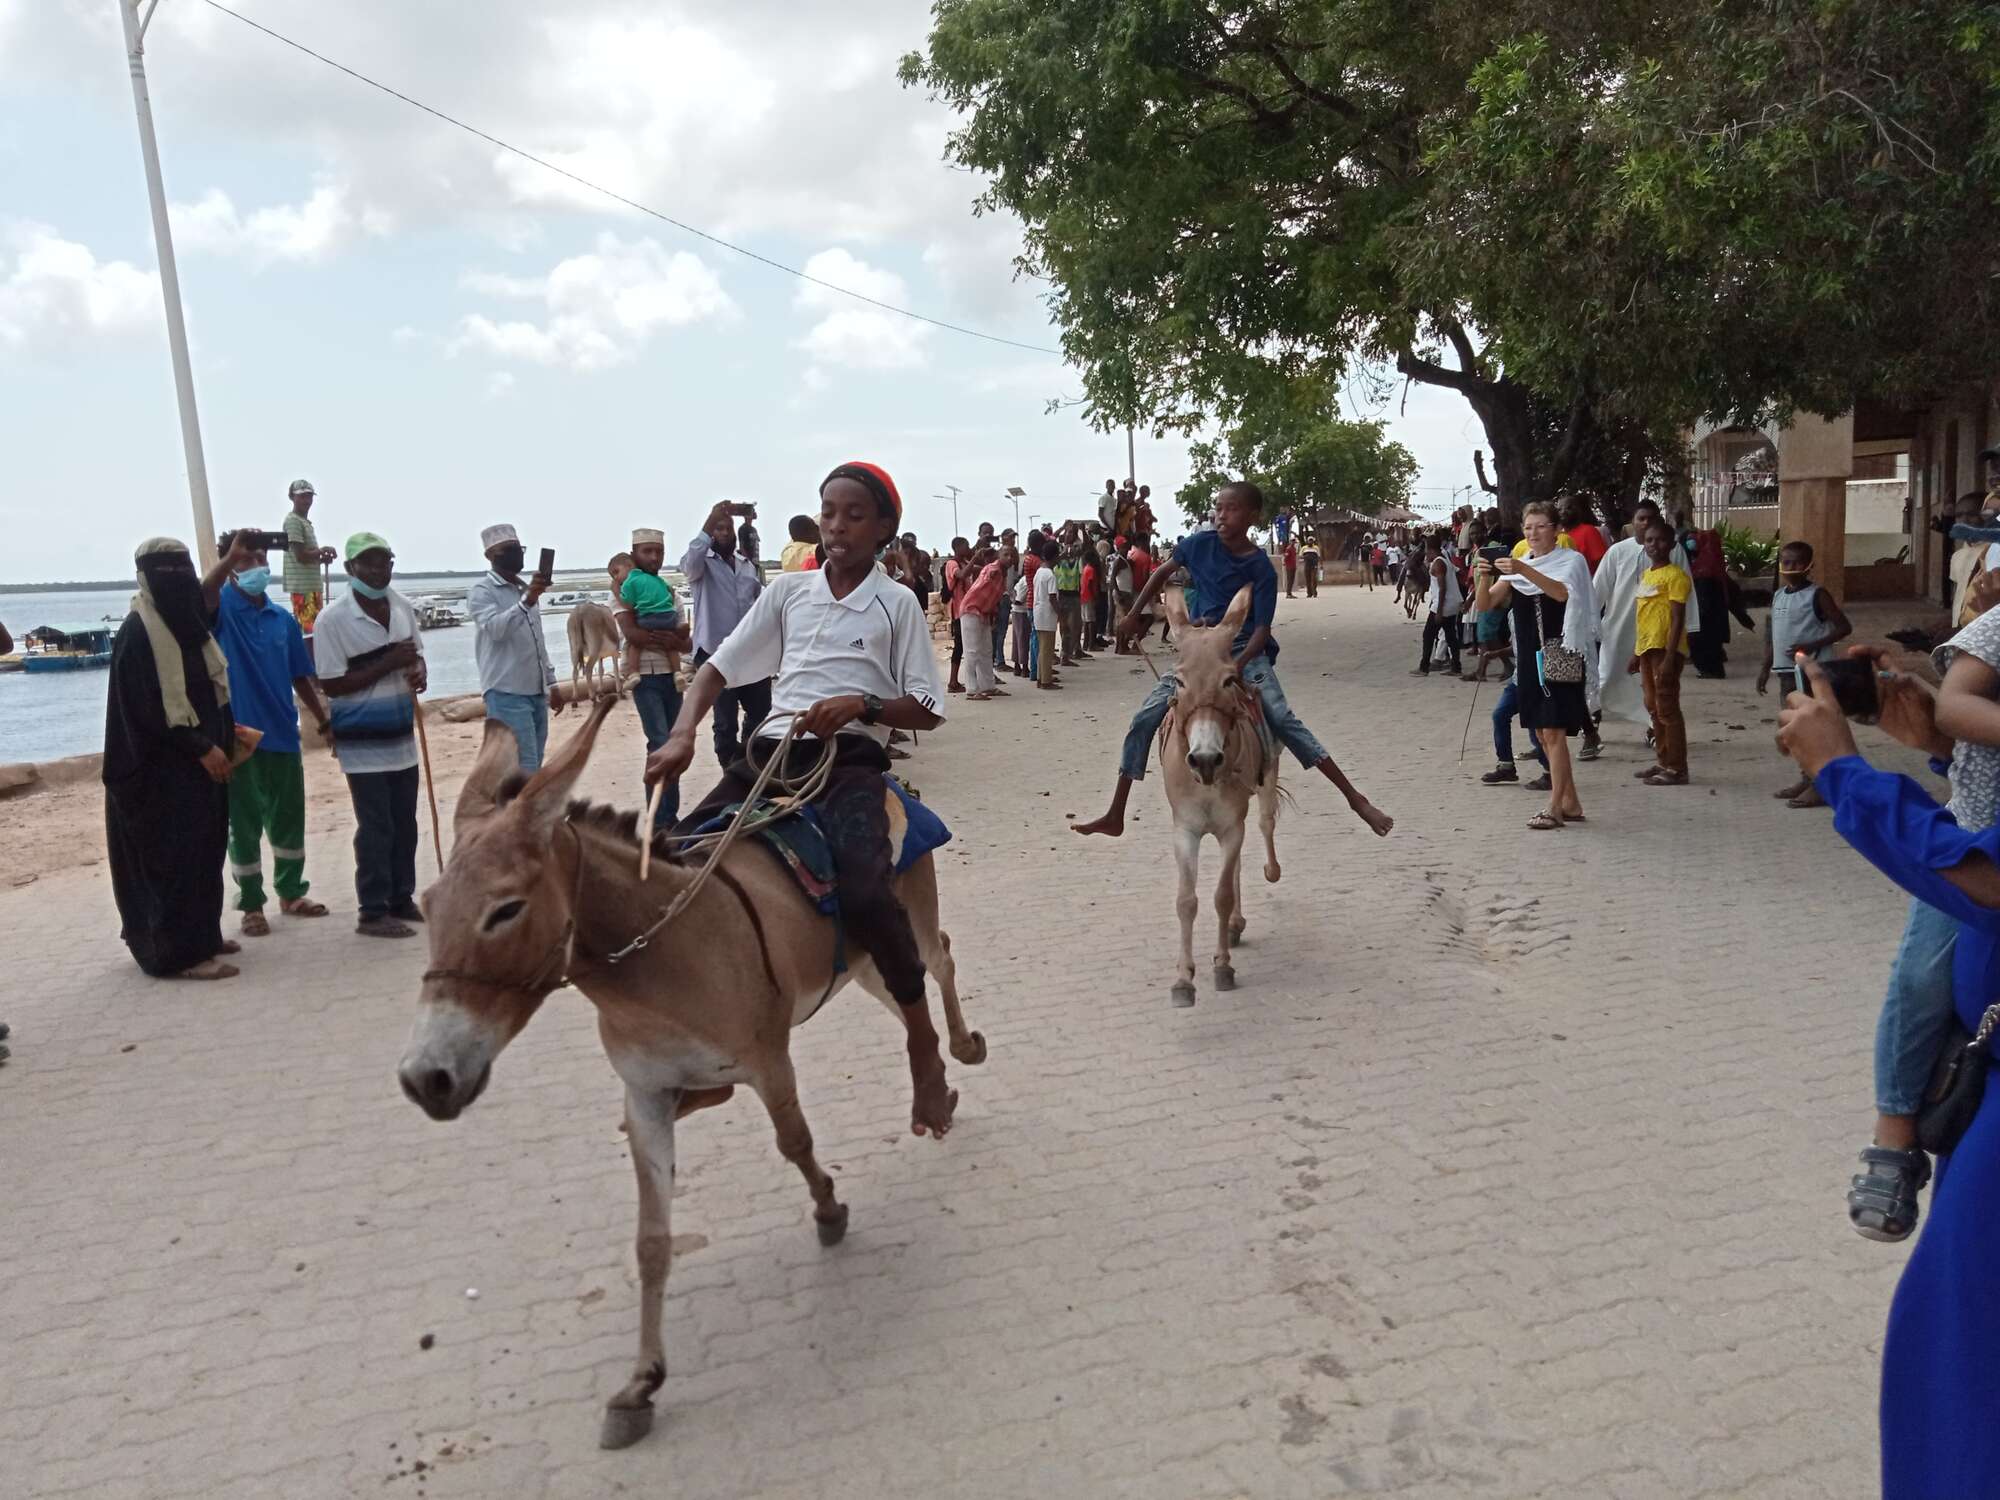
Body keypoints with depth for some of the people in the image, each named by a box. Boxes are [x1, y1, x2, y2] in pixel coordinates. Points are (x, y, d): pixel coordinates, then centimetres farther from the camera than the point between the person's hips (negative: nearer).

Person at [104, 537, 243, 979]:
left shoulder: (186, 623, 11)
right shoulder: (137, 633, -16)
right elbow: (148, 709, -20)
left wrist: (224, 732, 9)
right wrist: (202, 747, -19)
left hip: (199, 759, 9)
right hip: (162, 767, -9)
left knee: (203, 850, 13)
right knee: (173, 856, -6)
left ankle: (202, 935, 23)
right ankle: (181, 952, -1)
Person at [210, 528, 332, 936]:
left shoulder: (284, 620, 8)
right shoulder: (222, 609, -5)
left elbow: (300, 678, 14)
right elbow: (201, 595, -31)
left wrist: (324, 722, 13)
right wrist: (231, 555, -37)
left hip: (283, 735, 4)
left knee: (289, 819, 14)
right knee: (244, 824, 5)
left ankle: (291, 893, 31)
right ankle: (251, 905, 16)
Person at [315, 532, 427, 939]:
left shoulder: (402, 607, 5)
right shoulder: (334, 618, -13)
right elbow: (330, 685, -15)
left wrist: (417, 674, -7)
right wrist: (388, 664, -22)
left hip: (402, 733, 6)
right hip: (363, 739, -6)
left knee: (404, 822, 12)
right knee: (375, 827, -3)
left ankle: (402, 899, 25)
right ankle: (373, 913, 6)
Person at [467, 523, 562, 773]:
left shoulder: (527, 589, 18)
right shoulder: (481, 592, -6)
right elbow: (495, 627, -25)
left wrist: (551, 683, 22)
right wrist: (526, 602, -39)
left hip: (536, 693, 8)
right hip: (506, 694, -8)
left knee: (532, 770, 9)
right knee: (524, 770, -13)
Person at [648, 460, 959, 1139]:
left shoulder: (897, 604, 8)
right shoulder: (787, 591, 16)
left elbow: (926, 710, 5)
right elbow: (717, 668, 13)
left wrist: (861, 705, -14)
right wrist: (683, 734, -5)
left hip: (850, 760, -4)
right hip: (770, 754, 4)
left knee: (865, 893, -28)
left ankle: (923, 1045, -7)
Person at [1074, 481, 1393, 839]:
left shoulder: (1262, 568, -11)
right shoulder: (1201, 544, -3)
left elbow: (1262, 629, -14)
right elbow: (1163, 573, 15)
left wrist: (1237, 665, -30)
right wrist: (1133, 616, 17)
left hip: (1245, 651, -3)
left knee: (1283, 720, -21)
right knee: (1144, 720, -7)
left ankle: (1355, 799, -18)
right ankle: (1115, 817, 1)